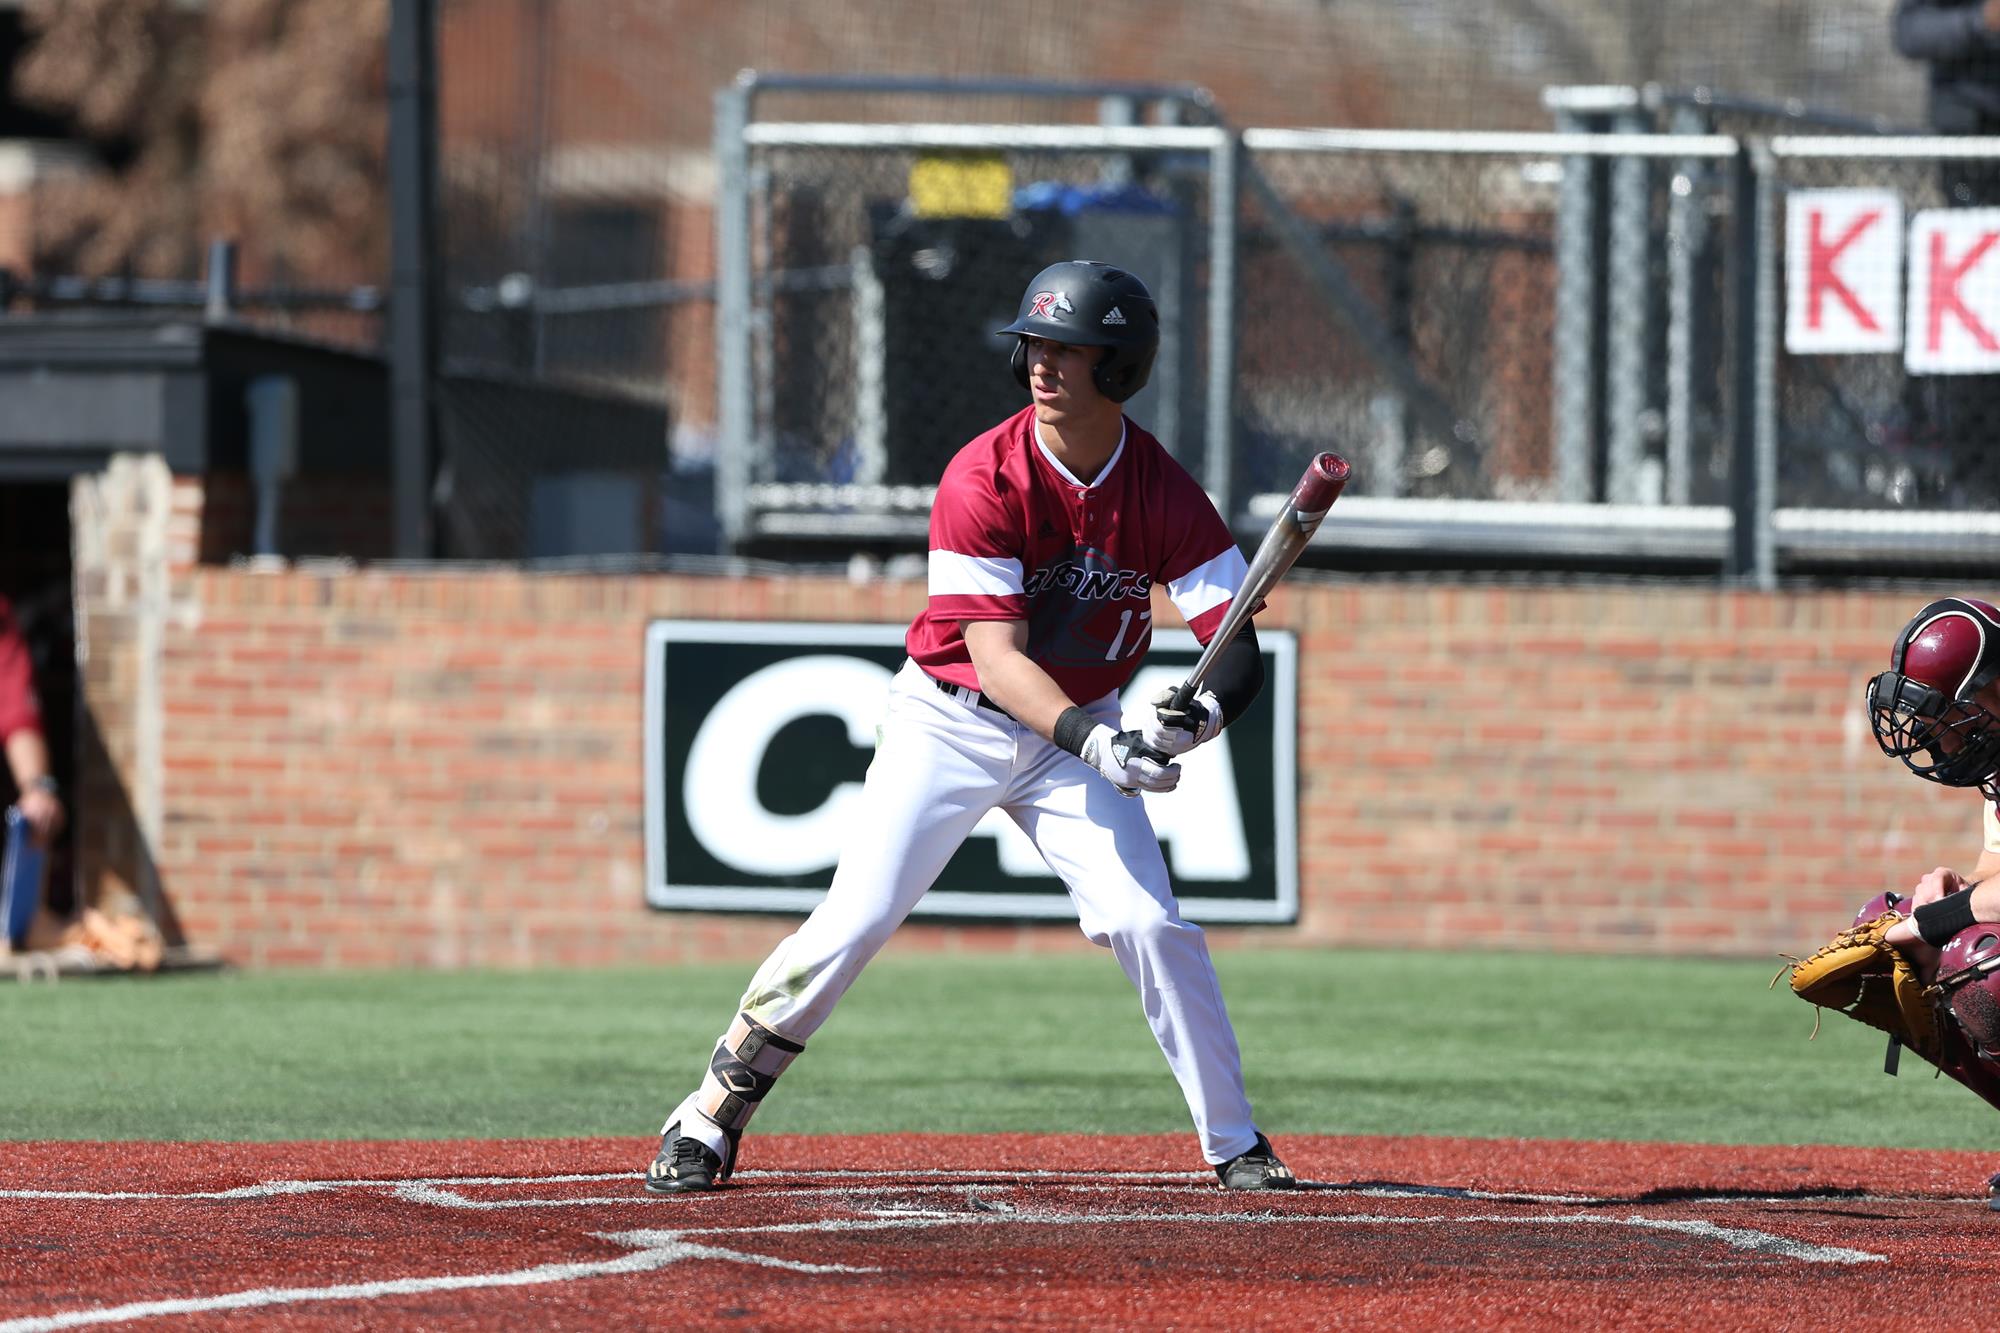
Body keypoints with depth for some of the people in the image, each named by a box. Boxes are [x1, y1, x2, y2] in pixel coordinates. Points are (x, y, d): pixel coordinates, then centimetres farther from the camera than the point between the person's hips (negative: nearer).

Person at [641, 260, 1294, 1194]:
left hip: (1077, 730, 2)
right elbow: (996, 658, -26)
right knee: (856, 919, -12)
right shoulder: (983, 479, -21)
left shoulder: (1164, 494, -13)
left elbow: (1240, 654, -17)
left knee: (1149, 923, -13)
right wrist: (1093, 742, -42)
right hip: (952, 722, -2)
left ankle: (1236, 1147, -1)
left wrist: (1199, 717, -40)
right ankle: (711, 1117, 0)